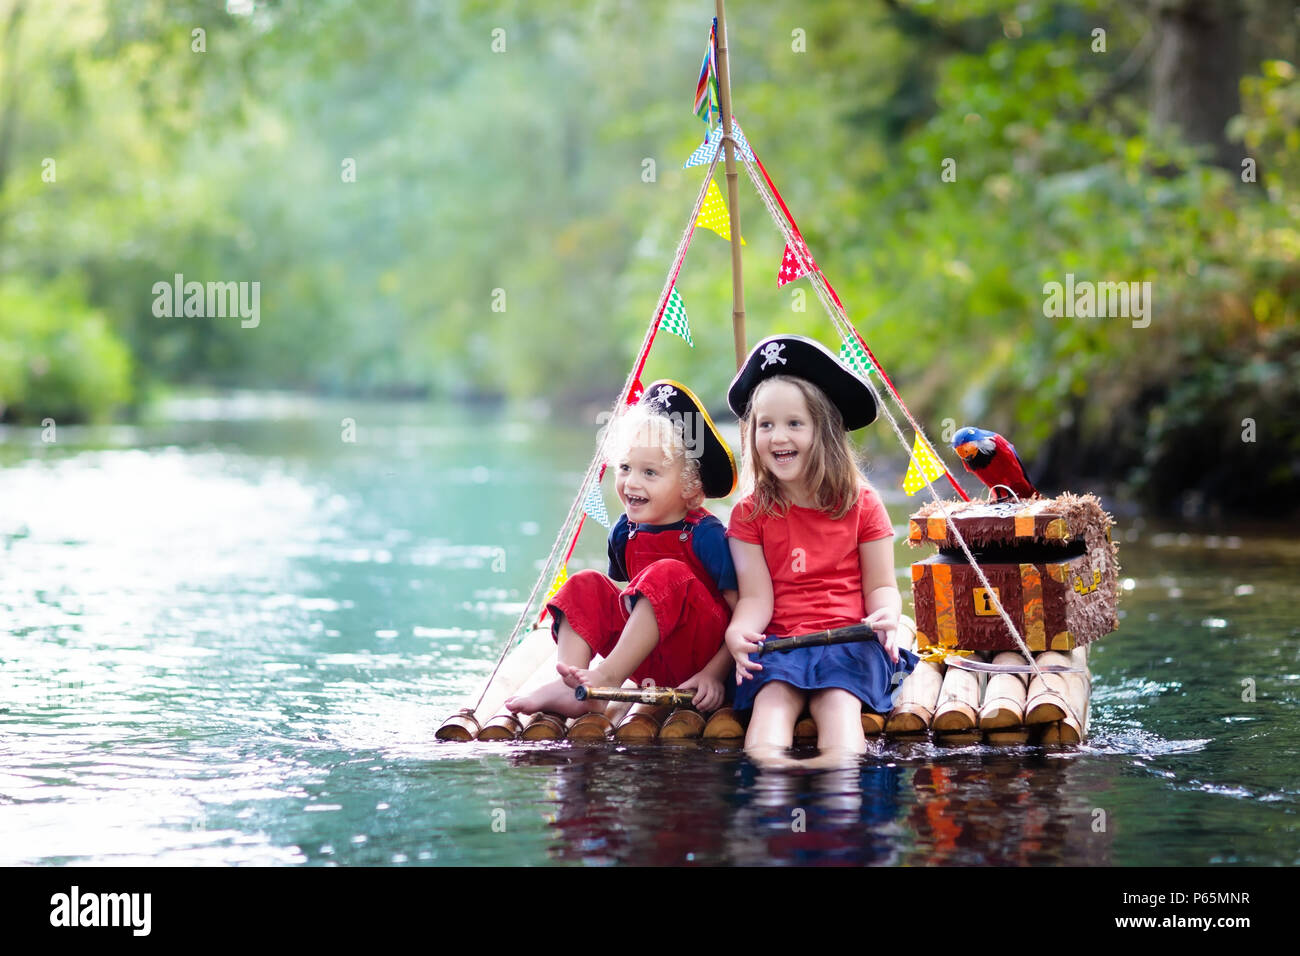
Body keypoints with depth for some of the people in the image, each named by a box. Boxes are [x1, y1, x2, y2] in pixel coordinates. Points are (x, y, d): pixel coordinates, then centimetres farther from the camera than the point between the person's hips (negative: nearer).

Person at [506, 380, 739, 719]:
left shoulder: (705, 535, -14)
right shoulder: (624, 532, 5)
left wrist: (714, 673, -21)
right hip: (652, 667, 7)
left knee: (668, 576, -29)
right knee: (585, 585, -6)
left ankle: (607, 678, -32)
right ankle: (571, 688, -25)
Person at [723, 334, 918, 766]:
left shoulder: (862, 504, 9)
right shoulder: (750, 514, 9)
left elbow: (881, 586, 9)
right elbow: (756, 597, 2)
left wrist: (886, 616, -15)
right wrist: (739, 632, -22)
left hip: (848, 638, 0)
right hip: (778, 643, 0)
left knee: (837, 694, -32)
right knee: (774, 693, -33)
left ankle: (842, 766, -58)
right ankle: (766, 764, -61)